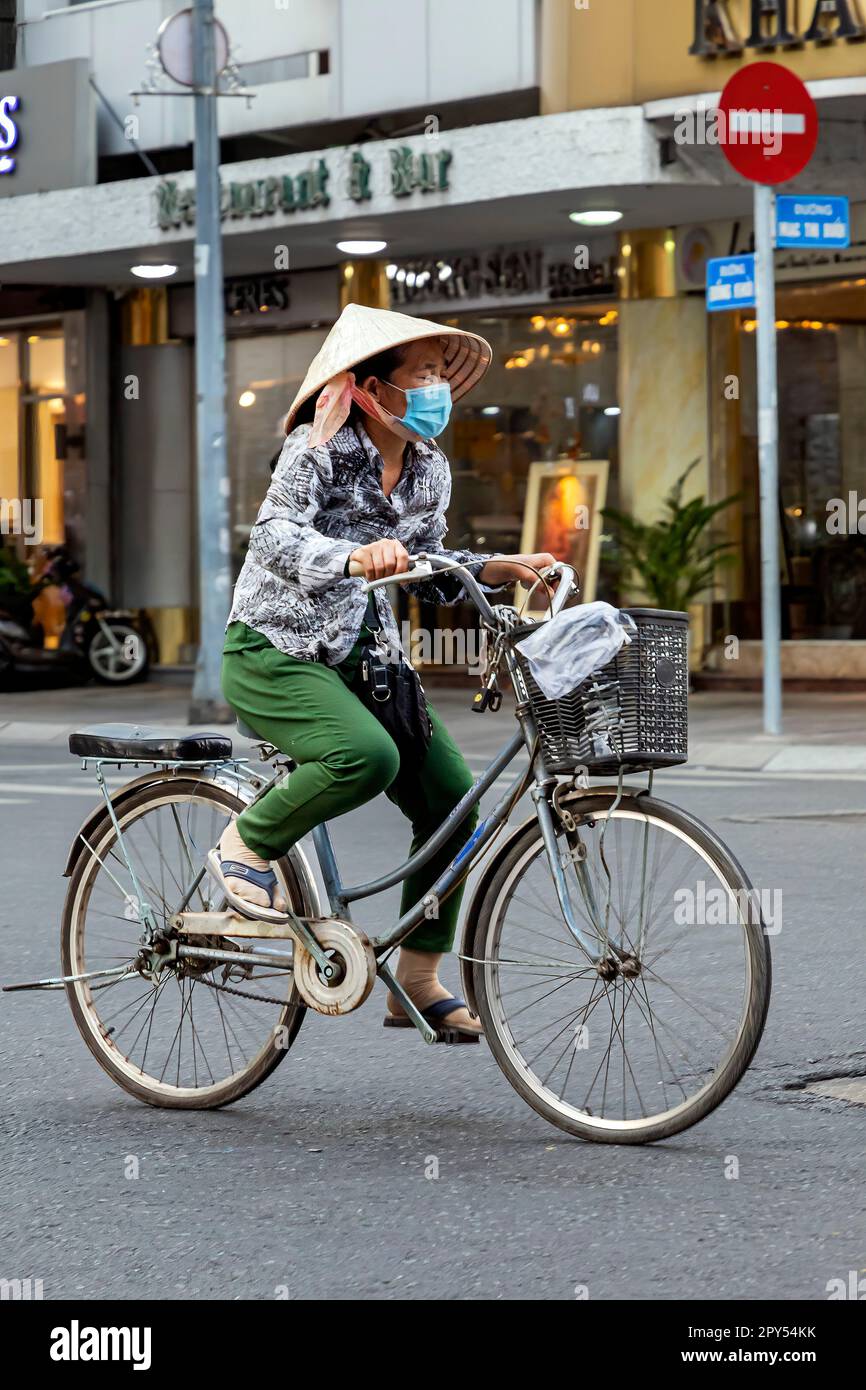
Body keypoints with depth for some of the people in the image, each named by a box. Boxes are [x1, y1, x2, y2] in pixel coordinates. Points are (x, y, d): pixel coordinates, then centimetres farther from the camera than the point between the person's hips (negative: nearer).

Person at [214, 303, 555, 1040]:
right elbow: (273, 537, -30)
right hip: (275, 654, -7)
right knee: (365, 757, -34)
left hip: (362, 657, 7)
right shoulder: (320, 448, -15)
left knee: (450, 796, -7)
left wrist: (498, 568, -2)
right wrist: (353, 556, -48)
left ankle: (418, 980, 7)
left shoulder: (430, 469, 5)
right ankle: (248, 843, -6)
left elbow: (427, 570, 15)